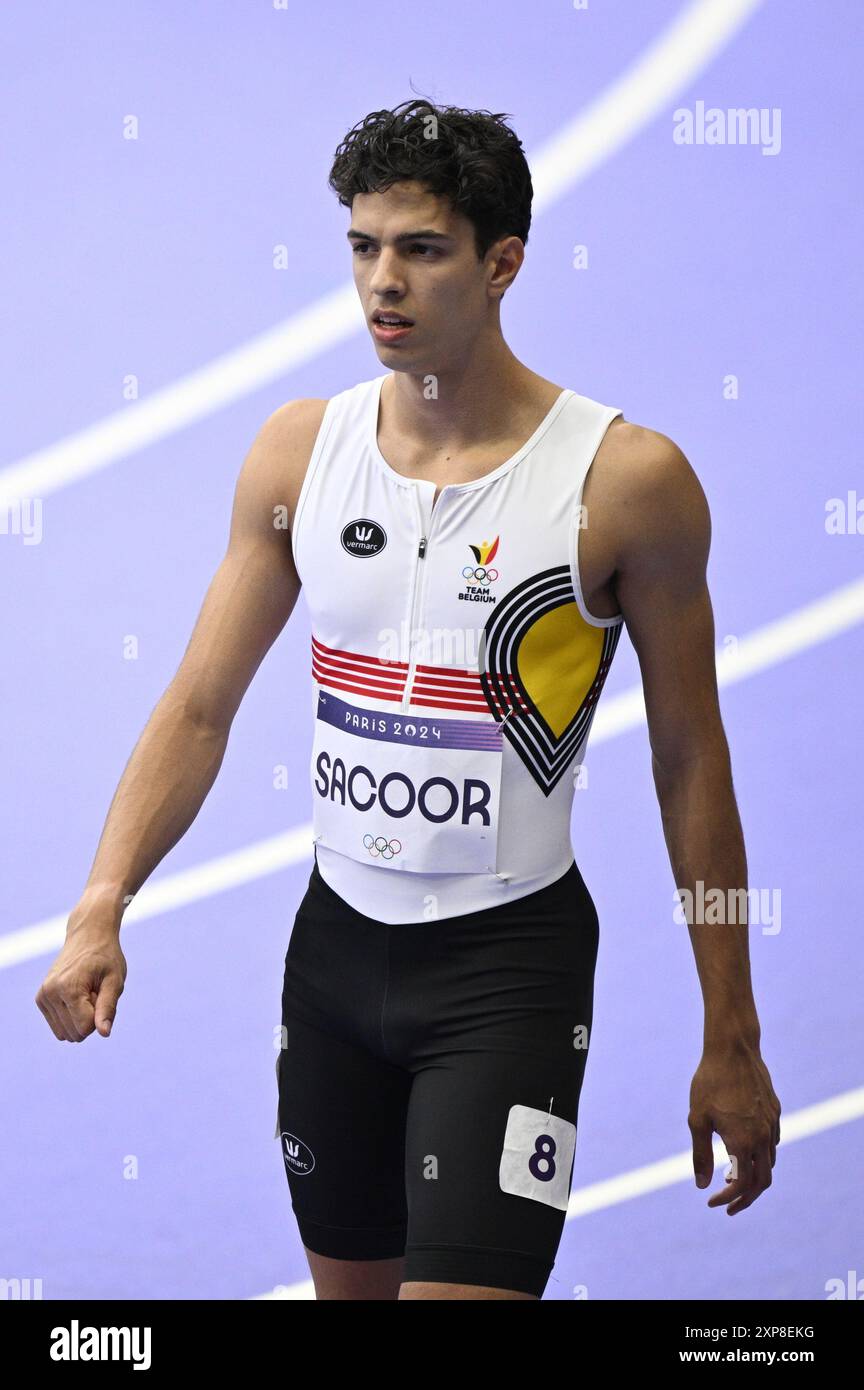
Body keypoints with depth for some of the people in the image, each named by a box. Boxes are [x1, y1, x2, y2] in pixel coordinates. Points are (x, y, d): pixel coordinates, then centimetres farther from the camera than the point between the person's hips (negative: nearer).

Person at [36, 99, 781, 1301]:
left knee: (464, 1283, -14)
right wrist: (101, 909, -13)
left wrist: (731, 1044, -3)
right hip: (337, 936, 5)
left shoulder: (626, 478, -11)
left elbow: (690, 761, -5)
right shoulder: (300, 449, 0)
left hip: (508, 955, -4)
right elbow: (200, 707, 2)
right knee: (349, 1281, 17)